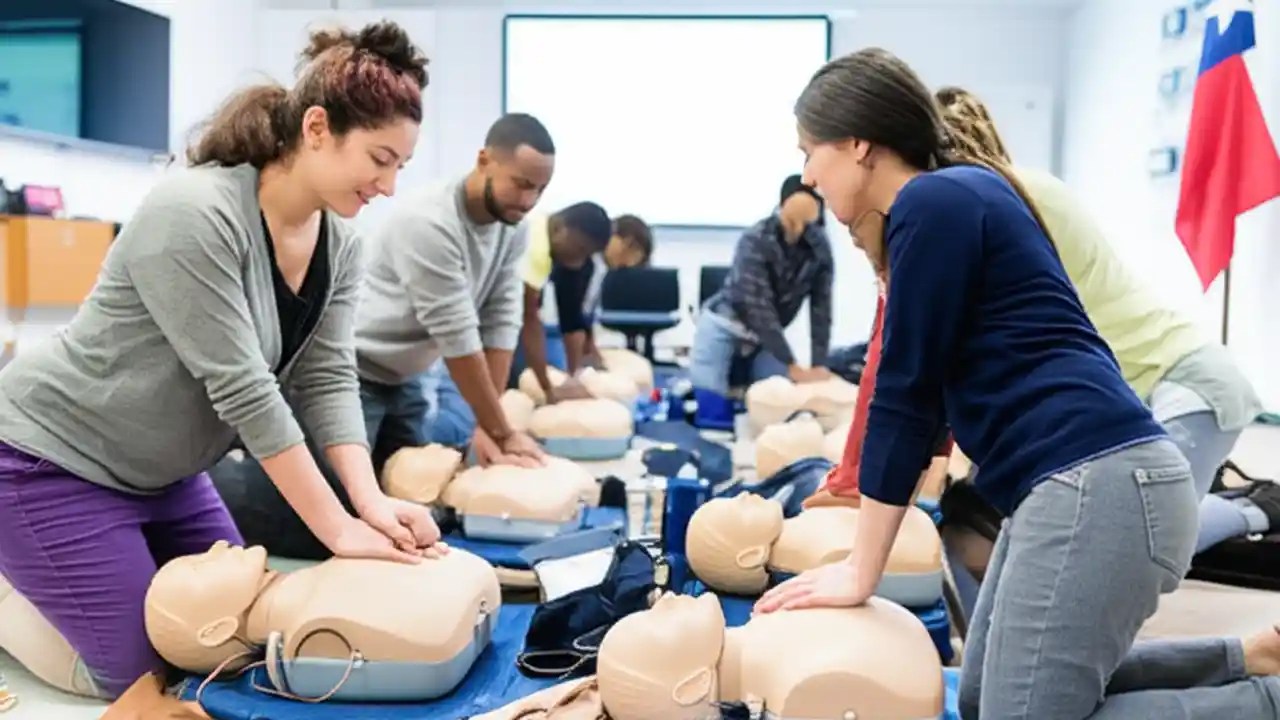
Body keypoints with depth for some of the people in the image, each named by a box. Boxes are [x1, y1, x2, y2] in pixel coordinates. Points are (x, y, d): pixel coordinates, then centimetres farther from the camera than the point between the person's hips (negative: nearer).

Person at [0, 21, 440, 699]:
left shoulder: (339, 241, -4)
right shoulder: (193, 215, -29)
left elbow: (327, 380, -7)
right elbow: (243, 390, -30)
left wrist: (370, 500, -21)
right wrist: (339, 529, -26)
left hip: (162, 473, 8)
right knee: (139, 666, -7)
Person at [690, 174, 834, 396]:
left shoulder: (820, 247, -12)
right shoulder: (755, 241, -26)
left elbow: (821, 308, -9)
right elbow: (758, 306, -30)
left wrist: (818, 364, -19)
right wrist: (792, 366, -33)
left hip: (769, 333, 5)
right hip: (724, 325, -5)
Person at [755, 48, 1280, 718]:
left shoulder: (933, 200, -10)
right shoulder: (955, 196, 19)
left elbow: (907, 392, -11)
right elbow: (931, 387, 25)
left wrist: (860, 572, -4)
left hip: (1097, 481, -10)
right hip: (1073, 483, 10)